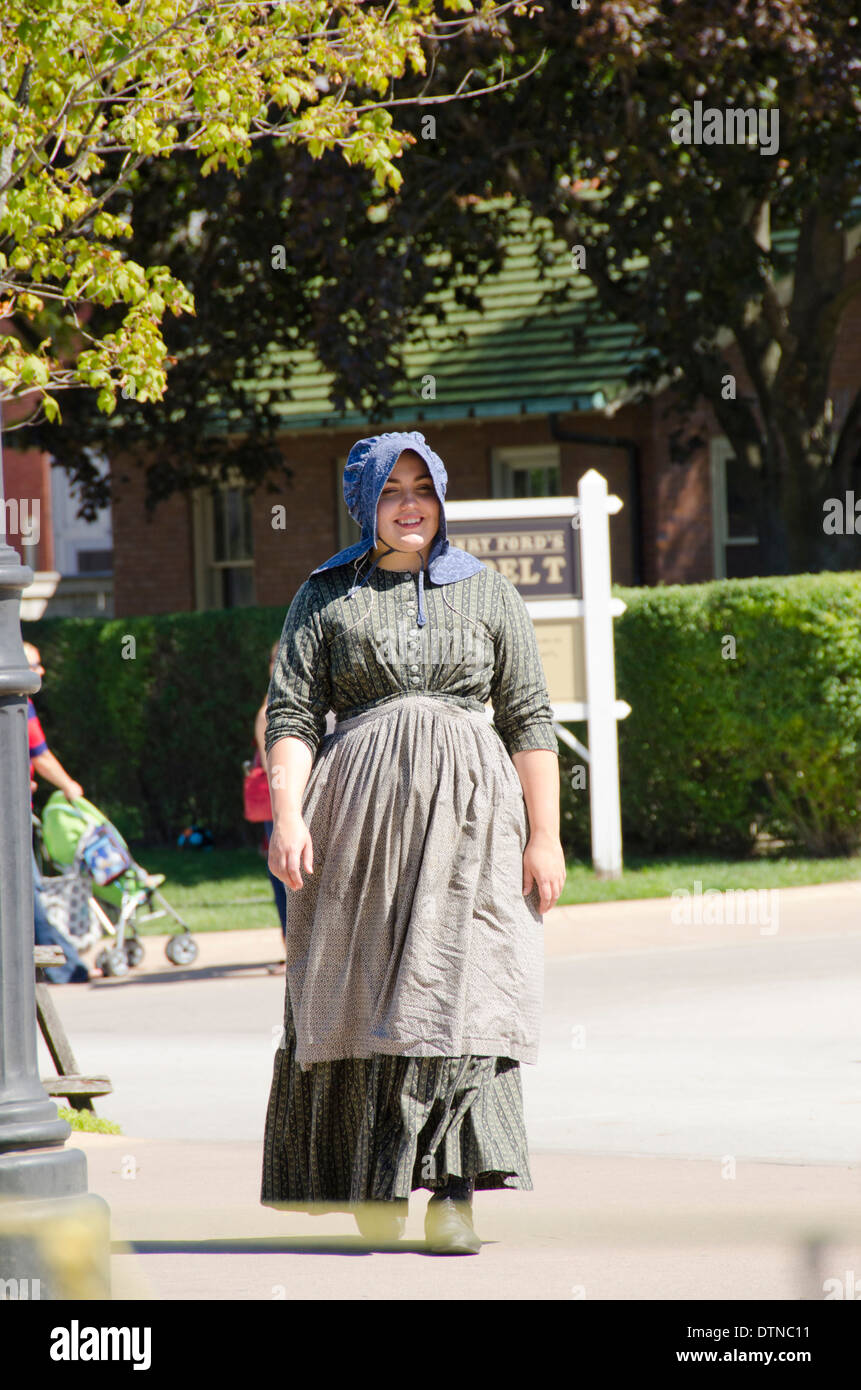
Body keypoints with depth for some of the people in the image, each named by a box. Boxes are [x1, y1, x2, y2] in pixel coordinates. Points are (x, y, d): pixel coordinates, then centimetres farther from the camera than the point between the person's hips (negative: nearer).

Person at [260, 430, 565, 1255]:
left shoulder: (488, 593, 11)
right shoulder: (327, 597, 9)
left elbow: (529, 720, 8)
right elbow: (292, 715, 2)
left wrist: (544, 837, 0)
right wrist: (287, 815, -12)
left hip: (468, 811, 0)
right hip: (361, 808, 0)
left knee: (461, 985, -10)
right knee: (367, 991, 1)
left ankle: (452, 1195, -14)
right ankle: (375, 1186, 13)